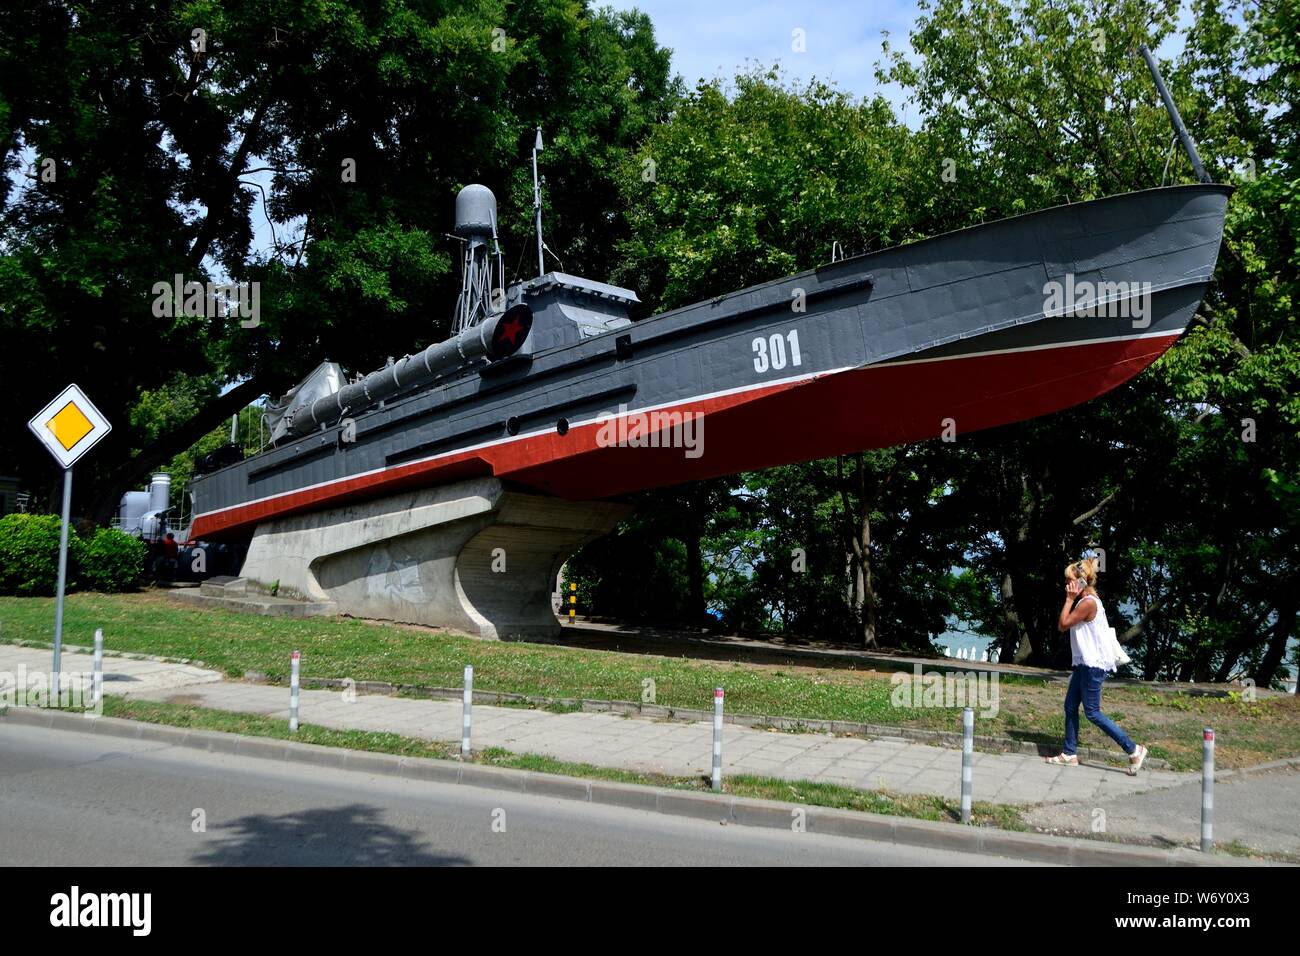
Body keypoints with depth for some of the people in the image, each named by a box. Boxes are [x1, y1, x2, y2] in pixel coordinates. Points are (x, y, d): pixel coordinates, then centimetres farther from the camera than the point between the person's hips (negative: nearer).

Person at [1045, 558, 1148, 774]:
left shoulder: (1088, 602, -18)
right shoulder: (1086, 601, 13)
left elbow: (1062, 625, -16)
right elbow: (1064, 625, 14)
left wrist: (1070, 599, -13)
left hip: (1093, 666, -10)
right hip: (1083, 664, 10)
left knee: (1092, 712, -5)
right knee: (1070, 706, 12)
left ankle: (1134, 750, 1)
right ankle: (1069, 753, 18)